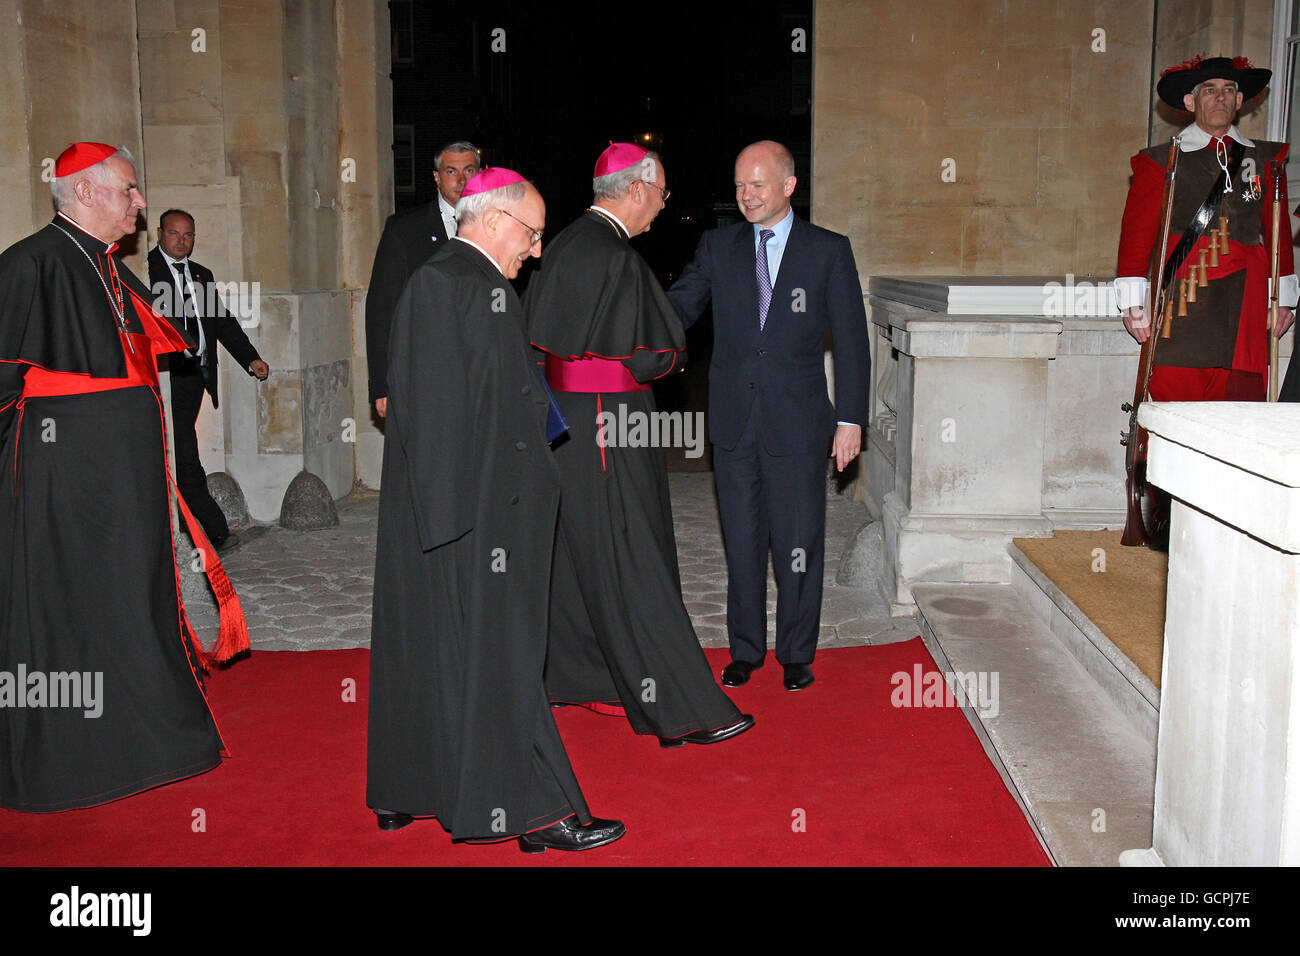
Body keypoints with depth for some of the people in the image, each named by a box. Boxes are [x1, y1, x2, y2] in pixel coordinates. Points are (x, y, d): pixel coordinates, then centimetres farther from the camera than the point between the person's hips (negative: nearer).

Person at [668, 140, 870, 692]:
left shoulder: (828, 251, 1)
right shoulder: (718, 246, 7)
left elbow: (851, 341, 1)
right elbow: (677, 308, 1)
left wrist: (850, 419, -4)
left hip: (797, 423, -2)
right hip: (733, 419, 2)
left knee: (798, 543, 5)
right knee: (741, 542, 11)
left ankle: (796, 654, 22)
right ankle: (745, 650, 25)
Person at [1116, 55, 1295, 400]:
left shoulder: (1265, 160, 18)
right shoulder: (1160, 162, 7)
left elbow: (1279, 233, 19)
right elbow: (1136, 233, 3)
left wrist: (1283, 298, 15)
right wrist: (1134, 303, -4)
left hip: (1245, 307, 3)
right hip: (1180, 305, -3)